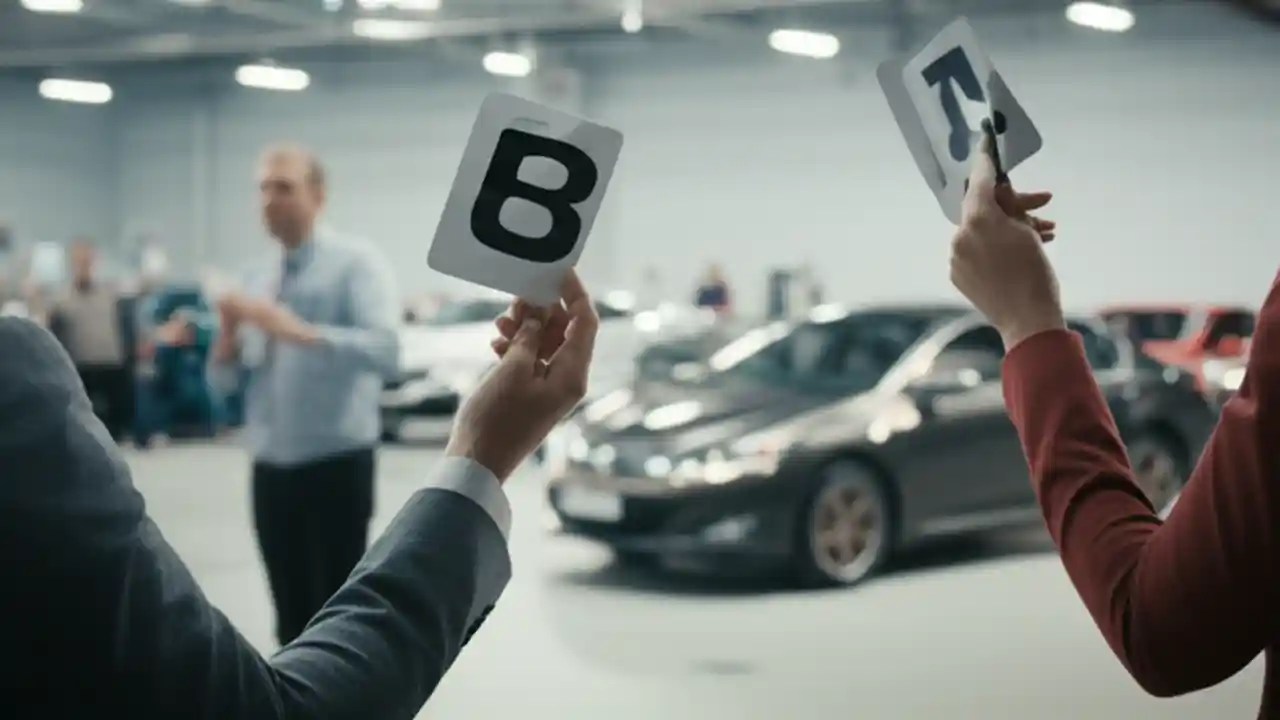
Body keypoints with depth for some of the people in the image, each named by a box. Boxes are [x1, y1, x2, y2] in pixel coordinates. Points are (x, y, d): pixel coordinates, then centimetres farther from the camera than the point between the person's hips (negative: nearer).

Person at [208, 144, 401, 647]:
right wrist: (229, 334, -8)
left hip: (336, 467, -6)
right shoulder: (258, 282, 14)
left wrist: (299, 332, -30)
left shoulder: (355, 264, -5)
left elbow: (385, 350, -22)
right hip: (271, 470, 6)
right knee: (293, 619, 11)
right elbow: (223, 382, 11)